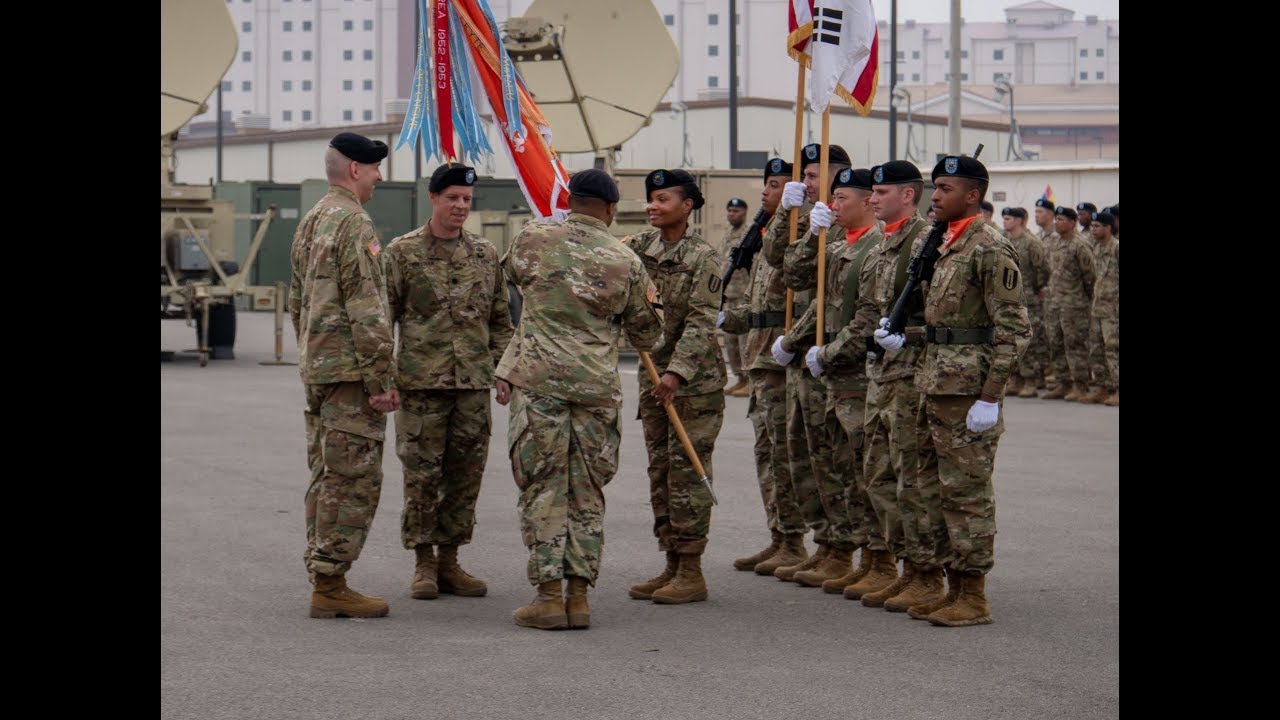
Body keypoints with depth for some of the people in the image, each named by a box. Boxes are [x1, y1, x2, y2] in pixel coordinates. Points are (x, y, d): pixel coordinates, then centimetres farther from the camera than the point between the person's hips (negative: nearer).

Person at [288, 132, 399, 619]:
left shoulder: (309, 223, 16)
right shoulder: (354, 223, -14)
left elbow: (297, 303, 22)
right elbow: (367, 310, -19)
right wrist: (383, 380, -18)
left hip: (316, 371, 10)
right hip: (351, 372, -10)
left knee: (327, 478, 13)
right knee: (353, 479, -7)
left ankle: (323, 578, 16)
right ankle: (330, 585, -8)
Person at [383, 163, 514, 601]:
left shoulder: (485, 256, 11)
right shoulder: (402, 252, -1)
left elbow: (500, 321, 16)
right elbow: (383, 317, -2)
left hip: (473, 384, 4)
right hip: (421, 383, -4)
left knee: (466, 475, 6)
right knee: (422, 474, -1)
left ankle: (449, 561, 16)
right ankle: (423, 564, 9)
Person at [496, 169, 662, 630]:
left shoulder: (533, 239, 0)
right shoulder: (626, 262, 5)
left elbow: (510, 272, 22)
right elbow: (645, 335, 16)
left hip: (538, 380, -1)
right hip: (599, 385, 2)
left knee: (543, 488, 2)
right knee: (588, 491, 9)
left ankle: (549, 594, 0)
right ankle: (579, 595, 8)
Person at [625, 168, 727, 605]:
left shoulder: (703, 257, -11)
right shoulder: (642, 247, 8)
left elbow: (701, 322, -17)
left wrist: (677, 372, -26)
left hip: (694, 378, -7)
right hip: (653, 375, 7)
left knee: (687, 470, -5)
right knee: (660, 471, 10)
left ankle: (692, 572, -1)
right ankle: (672, 565, 18)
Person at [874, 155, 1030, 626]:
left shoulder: (990, 250, -14)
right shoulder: (947, 247, 16)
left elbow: (1013, 330, -17)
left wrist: (990, 398, -20)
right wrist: (903, 339, 8)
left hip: (968, 389, -10)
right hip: (936, 383, 10)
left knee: (967, 491, -5)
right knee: (936, 489, 12)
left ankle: (974, 597, 1)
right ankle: (955, 587, 20)